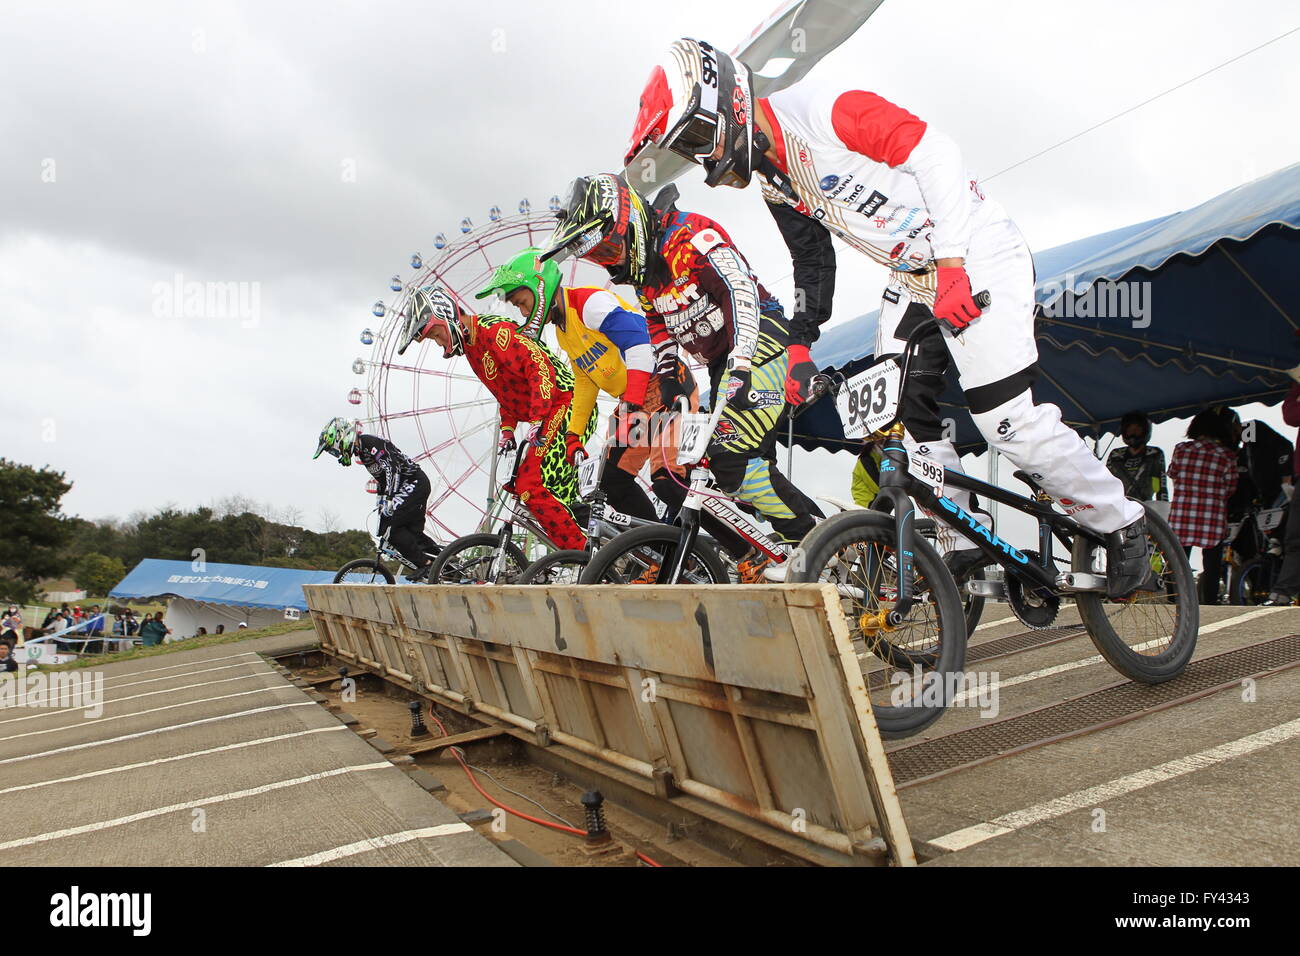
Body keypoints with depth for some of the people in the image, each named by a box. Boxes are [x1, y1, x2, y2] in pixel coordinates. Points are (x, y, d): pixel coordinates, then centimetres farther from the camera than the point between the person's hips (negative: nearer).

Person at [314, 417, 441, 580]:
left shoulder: (370, 443, -15)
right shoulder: (362, 451, 17)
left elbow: (392, 469, -27)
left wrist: (389, 502, -33)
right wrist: (382, 503, 25)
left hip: (415, 483, -10)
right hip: (414, 487, 10)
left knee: (392, 528, -15)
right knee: (412, 532, 10)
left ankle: (425, 564, -12)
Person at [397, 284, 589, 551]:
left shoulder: (494, 330, -14)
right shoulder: (471, 345, 17)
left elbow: (540, 366, -23)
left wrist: (538, 421, -26)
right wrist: (507, 428, 12)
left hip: (565, 403, -10)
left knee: (532, 487, -18)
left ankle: (582, 552, -13)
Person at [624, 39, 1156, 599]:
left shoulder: (818, 109, -20)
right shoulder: (776, 186, 8)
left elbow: (934, 152, -24)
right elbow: (813, 264, 15)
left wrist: (951, 264, -29)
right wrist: (799, 346, 4)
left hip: (975, 253, -9)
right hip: (914, 276, 9)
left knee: (1008, 419, -13)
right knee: (899, 415, 3)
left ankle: (1122, 527, 8)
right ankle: (962, 547, 16)